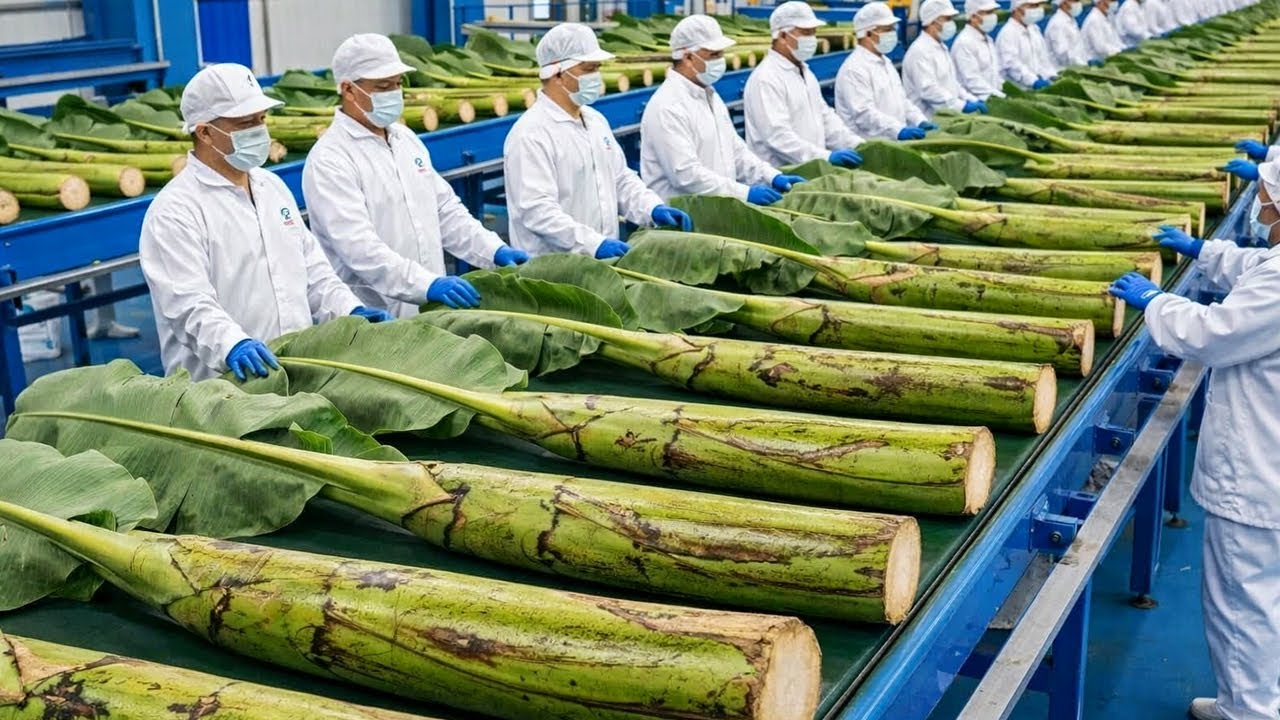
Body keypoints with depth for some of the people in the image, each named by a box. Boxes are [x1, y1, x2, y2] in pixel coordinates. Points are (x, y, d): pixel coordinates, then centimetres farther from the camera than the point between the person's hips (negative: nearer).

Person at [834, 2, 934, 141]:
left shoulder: (886, 62, 19)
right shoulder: (854, 68, -11)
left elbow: (901, 100, 23)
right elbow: (864, 113, -20)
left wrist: (920, 121, 6)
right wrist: (899, 130, -30)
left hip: (893, 142, 8)